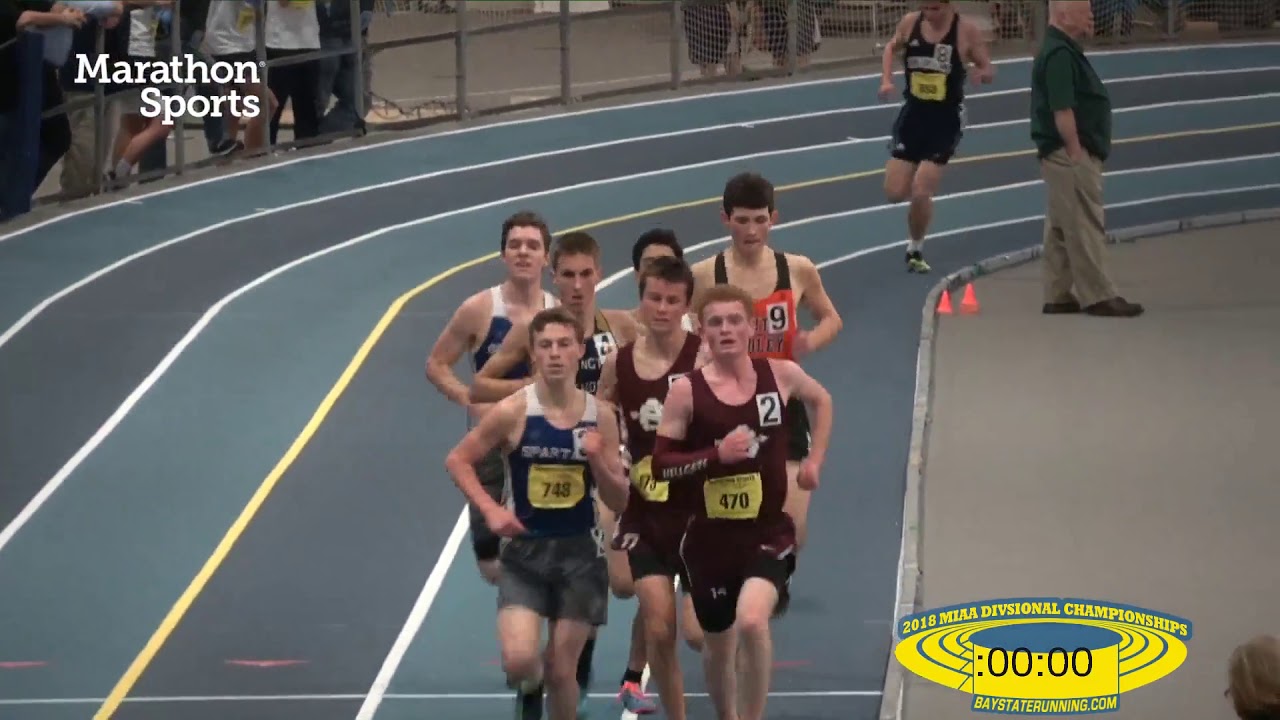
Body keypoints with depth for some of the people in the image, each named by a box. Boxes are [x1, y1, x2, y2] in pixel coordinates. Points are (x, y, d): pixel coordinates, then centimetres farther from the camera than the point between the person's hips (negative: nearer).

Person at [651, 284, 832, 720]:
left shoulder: (780, 374, -3)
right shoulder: (687, 391, -9)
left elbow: (821, 401, 19)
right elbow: (660, 466, -7)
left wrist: (815, 461, 11)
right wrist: (716, 454, -20)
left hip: (770, 531, -1)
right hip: (711, 536, 1)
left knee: (752, 621, -28)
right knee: (719, 646, 15)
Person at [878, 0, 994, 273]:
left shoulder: (966, 30, -13)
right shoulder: (910, 22, -4)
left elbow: (989, 69, -4)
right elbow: (891, 47, 17)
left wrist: (984, 73, -28)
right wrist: (886, 80, 2)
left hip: (946, 119, -3)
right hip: (913, 113, 3)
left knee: (921, 192, -11)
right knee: (895, 192, -1)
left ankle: (916, 249, 13)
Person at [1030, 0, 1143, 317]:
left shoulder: (1064, 51, 17)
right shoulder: (1060, 55, -17)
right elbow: (1062, 111, -22)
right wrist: (1076, 152, -21)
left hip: (1062, 156, 11)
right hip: (1070, 154, -11)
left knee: (1061, 228, 12)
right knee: (1085, 226, -8)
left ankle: (1057, 296, 16)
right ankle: (1098, 296, -6)